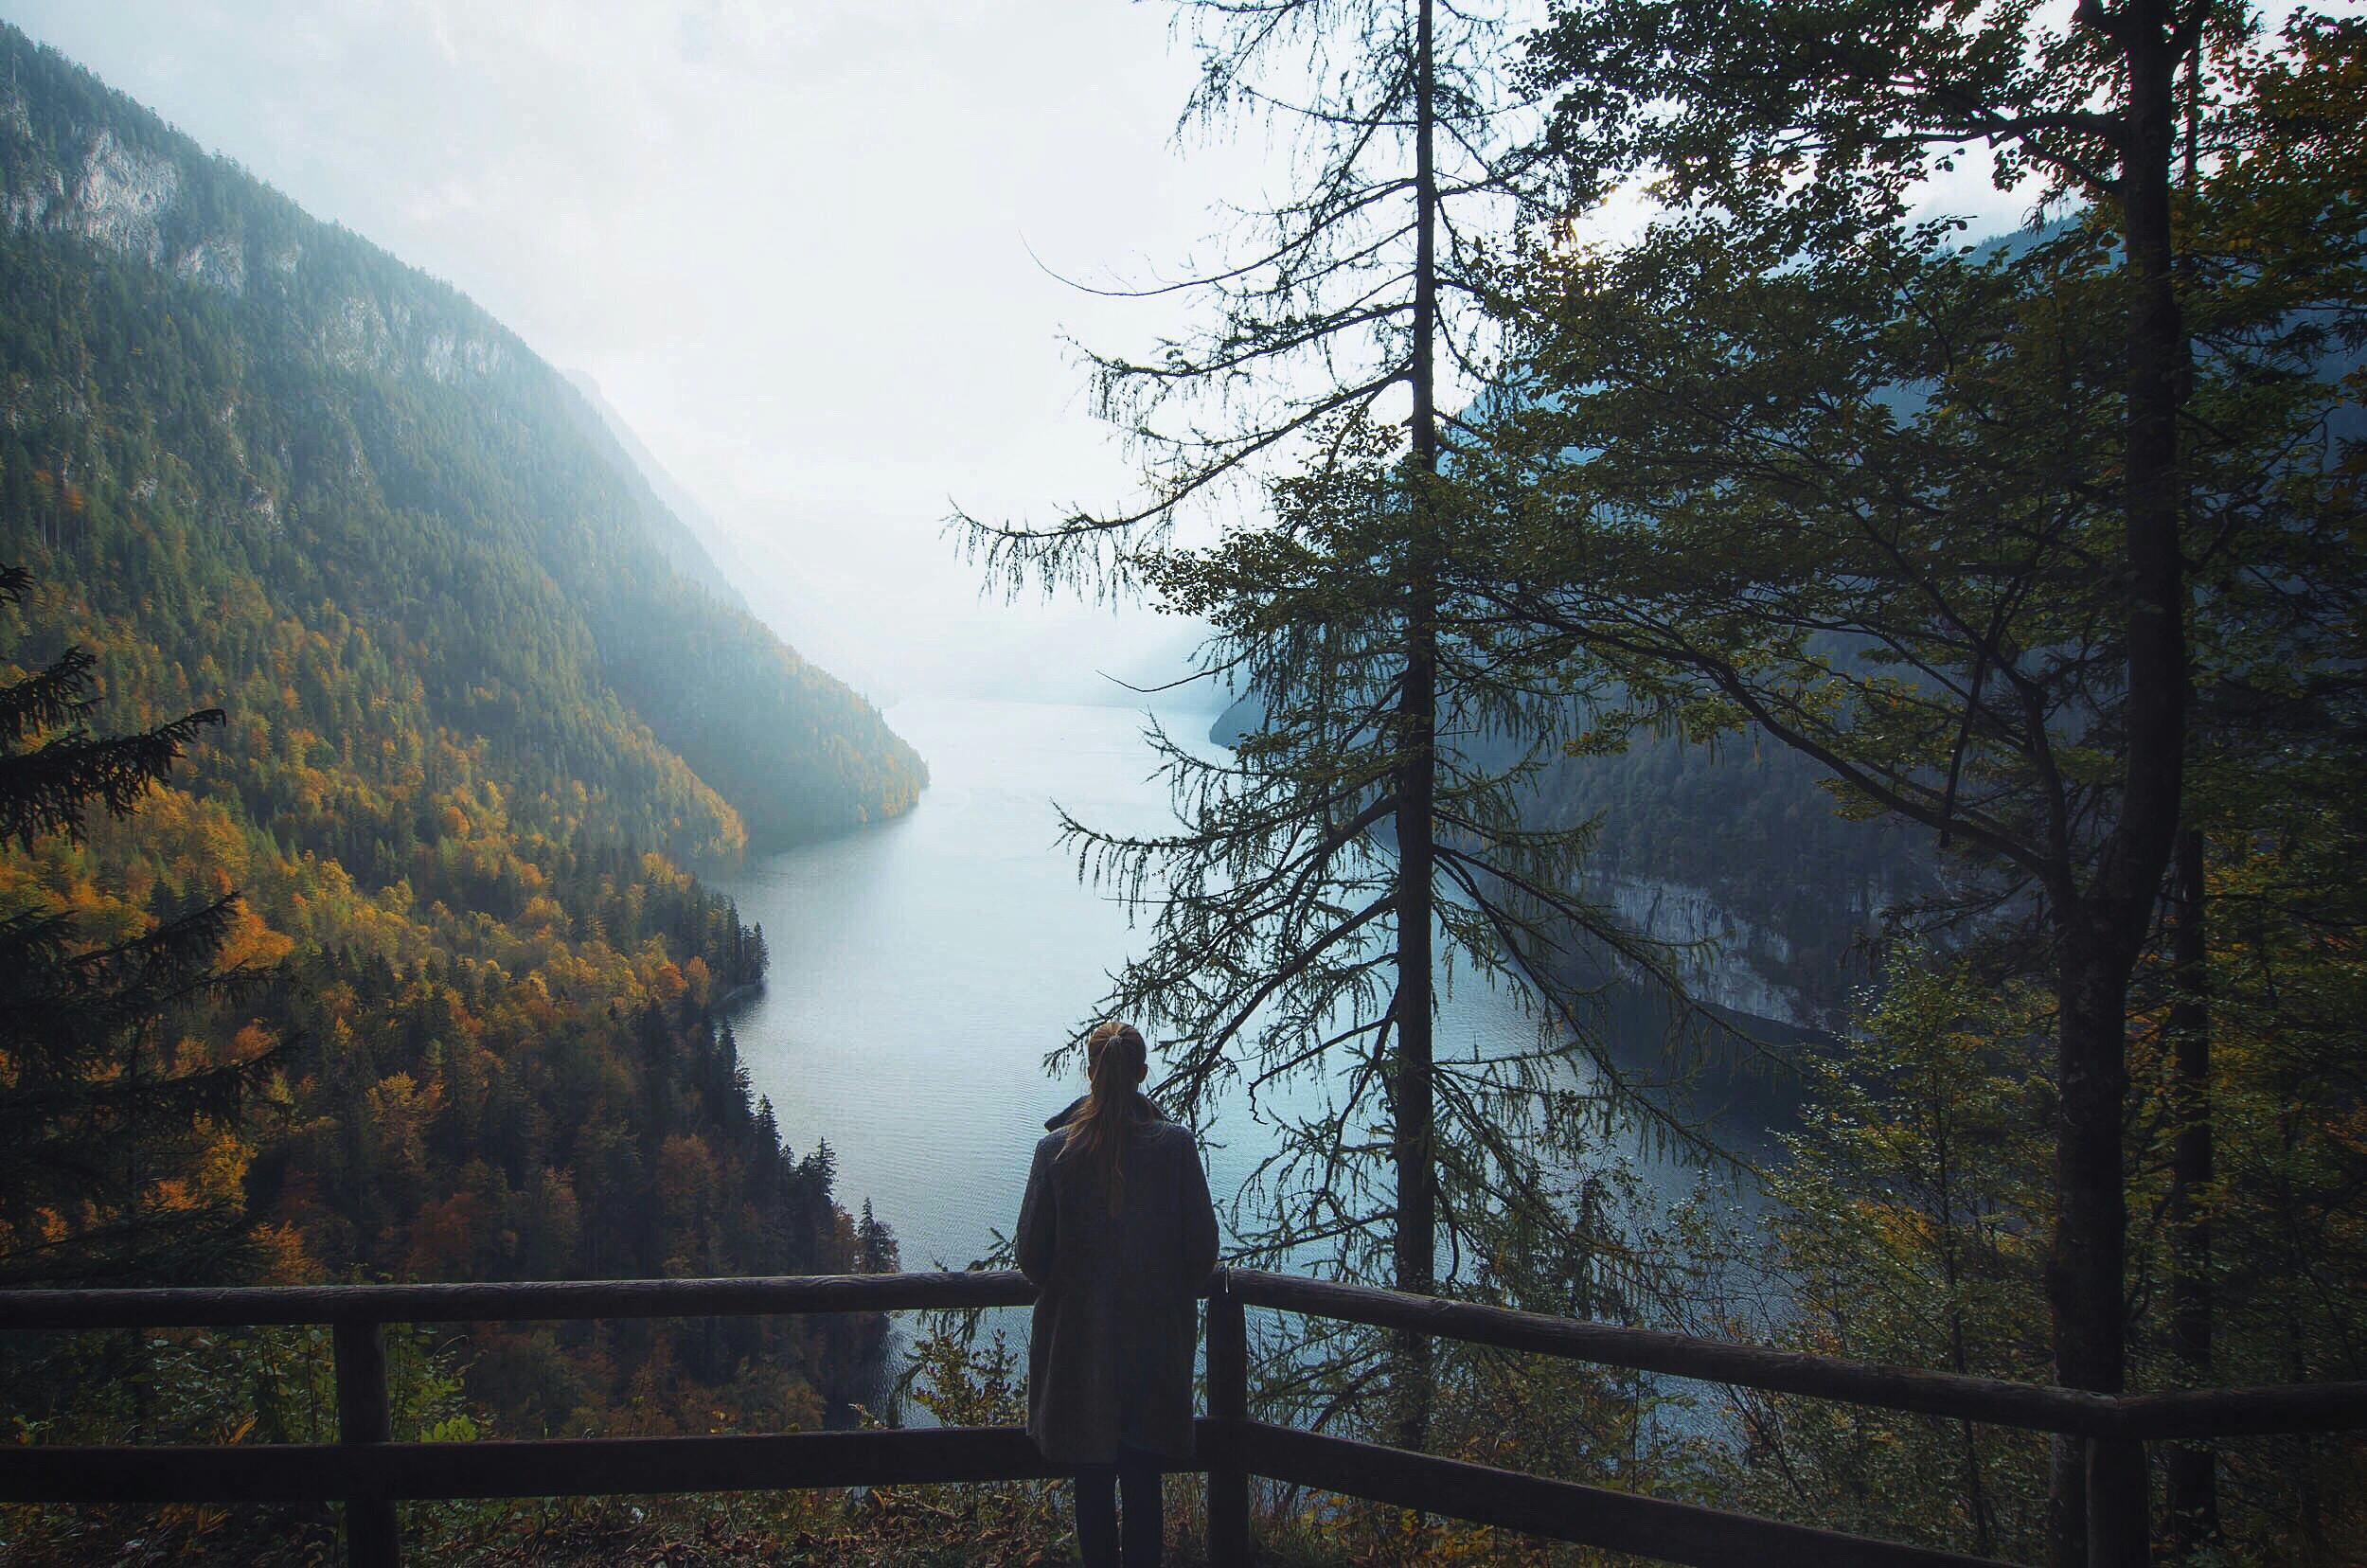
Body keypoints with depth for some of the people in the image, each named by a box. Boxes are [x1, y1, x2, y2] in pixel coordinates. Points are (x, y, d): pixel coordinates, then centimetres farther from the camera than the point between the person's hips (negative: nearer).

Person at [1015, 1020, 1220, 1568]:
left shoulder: (1056, 1148, -11)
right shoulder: (1175, 1144, -10)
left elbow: (1030, 1249, -6)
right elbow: (1203, 1245, -6)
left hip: (1079, 1336, 0)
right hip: (1157, 1337, 1)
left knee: (1092, 1478, 13)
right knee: (1143, 1478, 14)